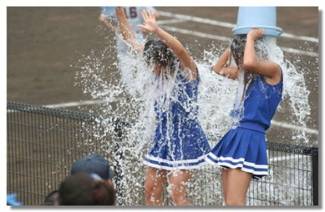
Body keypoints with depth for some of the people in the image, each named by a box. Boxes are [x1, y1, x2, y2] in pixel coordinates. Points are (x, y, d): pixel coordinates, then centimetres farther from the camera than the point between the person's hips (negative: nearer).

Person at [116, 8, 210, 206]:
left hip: (186, 139, -7)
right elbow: (131, 41, 6)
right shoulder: (161, 73, 4)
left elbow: (180, 50, -36)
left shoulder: (187, 72, -13)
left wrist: (156, 30, -48)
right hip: (163, 138, 7)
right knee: (151, 189, 6)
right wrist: (120, 12, -1)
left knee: (177, 193, -12)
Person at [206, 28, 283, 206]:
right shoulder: (249, 74, 20)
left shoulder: (273, 70, -5)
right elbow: (219, 69, 32)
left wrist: (251, 37, -8)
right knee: (229, 202, 5)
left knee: (234, 202, -18)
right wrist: (235, 44, 21)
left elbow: (249, 63, -25)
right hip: (236, 136, 9)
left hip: (250, 139, -9)